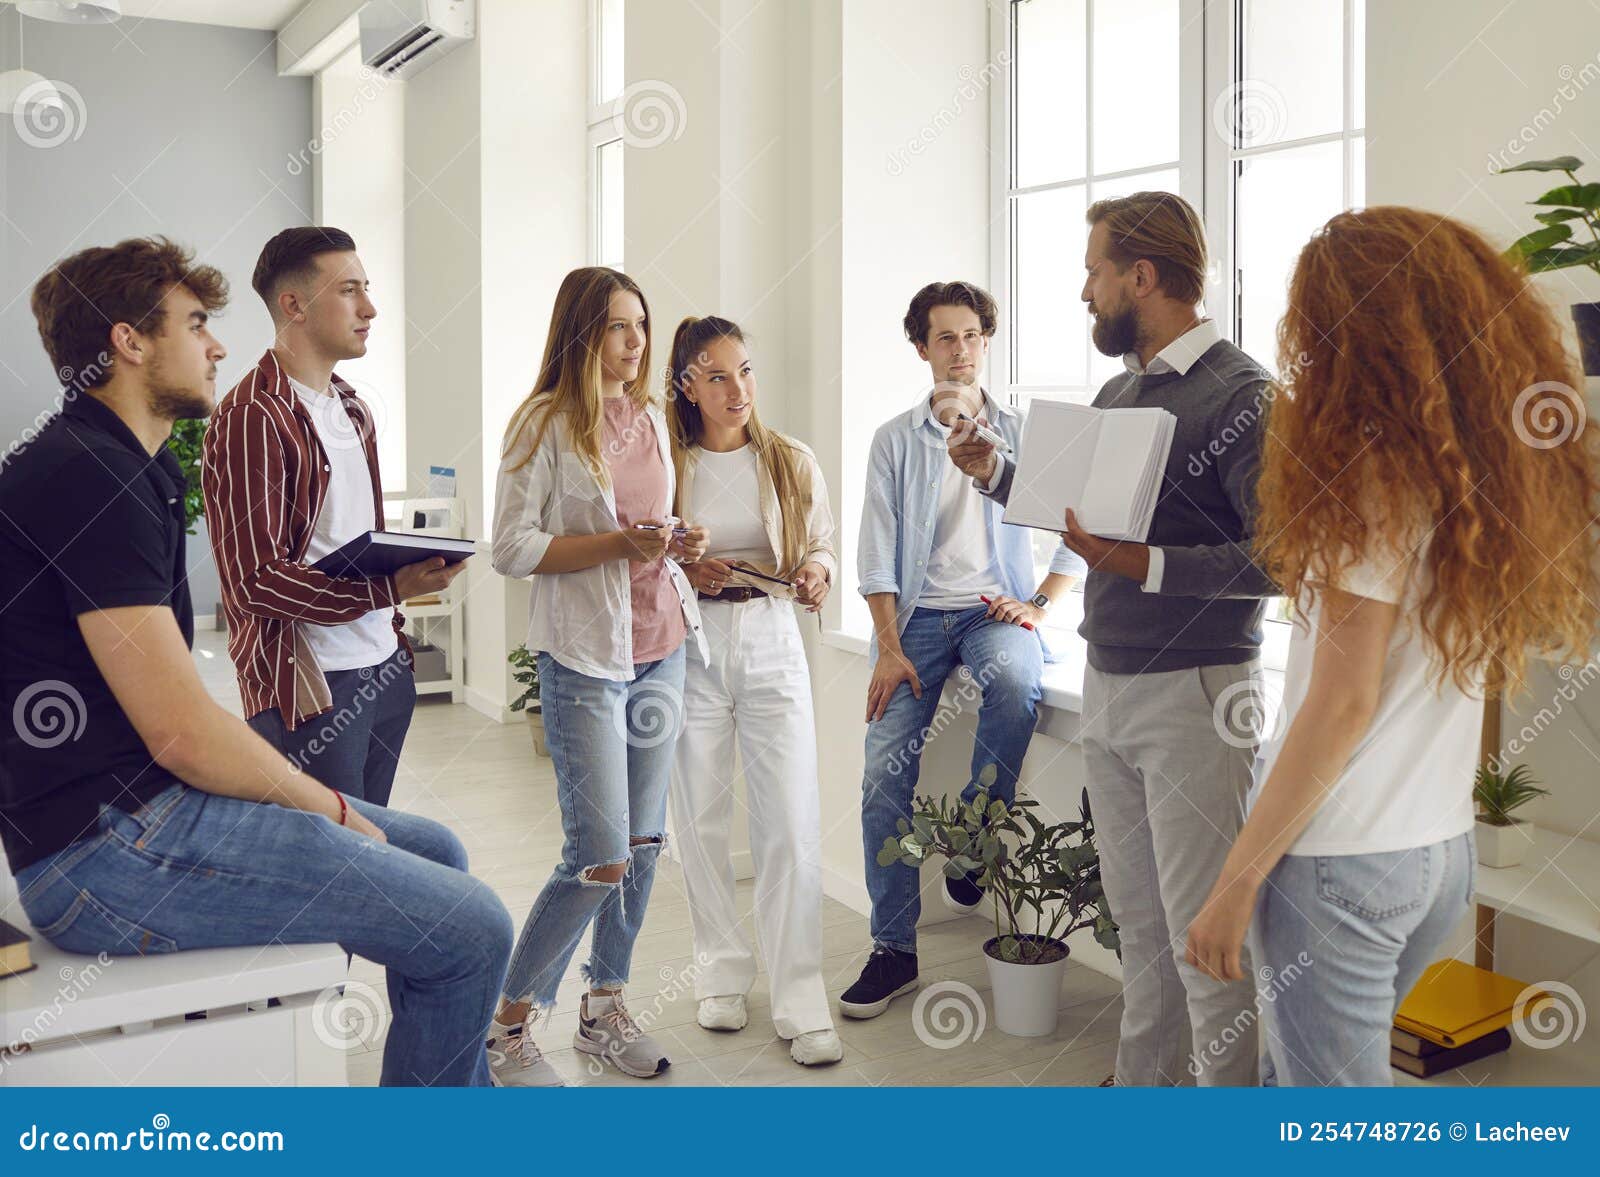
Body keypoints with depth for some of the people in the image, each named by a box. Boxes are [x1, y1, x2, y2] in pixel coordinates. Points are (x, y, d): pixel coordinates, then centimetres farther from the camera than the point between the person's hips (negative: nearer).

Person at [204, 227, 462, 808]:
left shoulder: (353, 408, 16)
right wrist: (390, 588, -24)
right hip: (310, 689, -8)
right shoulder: (252, 418, -14)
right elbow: (256, 581, -19)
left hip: (385, 670, 8)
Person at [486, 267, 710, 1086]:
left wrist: (679, 544, 2)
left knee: (644, 844, 10)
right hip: (585, 658, -7)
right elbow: (512, 549, -12)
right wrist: (617, 544, -20)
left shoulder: (651, 419, 12)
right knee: (601, 858, -7)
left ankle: (605, 1007, 26)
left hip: (660, 649, 7)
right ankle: (510, 1025, 10)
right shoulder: (545, 425, -8)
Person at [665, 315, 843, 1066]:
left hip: (771, 644, 0)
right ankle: (722, 976, 23)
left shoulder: (793, 463, 6)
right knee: (701, 820, 6)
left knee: (792, 824, -5)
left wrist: (817, 571, -10)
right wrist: (686, 574, -13)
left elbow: (821, 547, 12)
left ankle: (800, 1003, 1)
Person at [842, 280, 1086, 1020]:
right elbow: (877, 550, 2)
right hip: (917, 615, 1)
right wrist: (890, 648, -9)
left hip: (994, 610, -1)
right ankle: (893, 950, -1)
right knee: (886, 774, -11)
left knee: (1014, 680, -36)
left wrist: (1039, 606, -7)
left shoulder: (1021, 433, 9)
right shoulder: (896, 440, 9)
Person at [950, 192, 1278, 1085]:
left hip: (1193, 692, -8)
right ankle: (1144, 1080, 29)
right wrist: (998, 471, 14)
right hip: (1107, 683, 8)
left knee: (1204, 931, -1)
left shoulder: (1239, 393, -12)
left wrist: (1149, 566, -24)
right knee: (1138, 917, 16)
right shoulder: (1118, 391, 13)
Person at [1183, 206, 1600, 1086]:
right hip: (1445, 849, 8)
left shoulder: (1379, 474, -16)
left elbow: (1342, 703, -18)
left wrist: (1236, 881, -13)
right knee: (1305, 1075, 24)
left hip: (1342, 859, -8)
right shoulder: (1498, 469, 6)